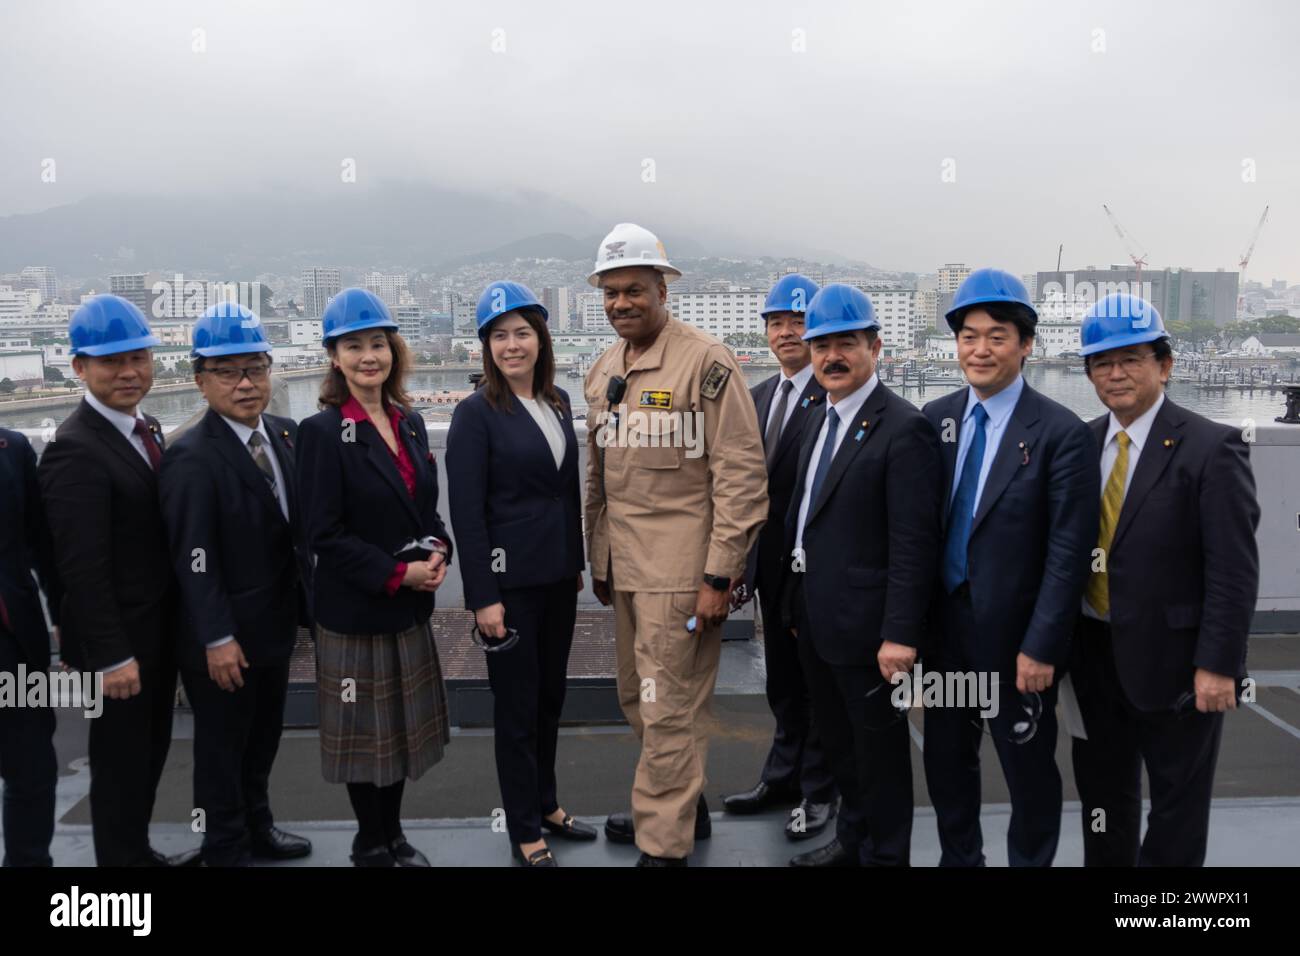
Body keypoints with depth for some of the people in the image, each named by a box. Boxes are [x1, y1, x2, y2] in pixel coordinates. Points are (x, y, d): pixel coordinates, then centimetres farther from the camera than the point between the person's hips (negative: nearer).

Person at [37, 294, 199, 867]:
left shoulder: (145, 428, 7)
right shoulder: (75, 449, -22)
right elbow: (82, 568, -24)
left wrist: (177, 625, 12)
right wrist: (111, 655, -22)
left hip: (157, 627, 9)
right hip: (119, 638, -9)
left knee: (150, 750, 21)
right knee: (121, 759, 7)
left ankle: (138, 852, 39)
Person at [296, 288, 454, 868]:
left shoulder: (410, 424, 7)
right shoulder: (322, 431, -12)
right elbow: (324, 535, -16)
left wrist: (438, 551, -6)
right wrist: (397, 574, -19)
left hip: (410, 606, 6)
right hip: (353, 609, -6)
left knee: (402, 725, 15)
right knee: (366, 729, 8)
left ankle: (394, 835, 32)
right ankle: (370, 845, 25)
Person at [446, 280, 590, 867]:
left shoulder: (558, 403, 7)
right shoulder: (477, 413, -11)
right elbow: (466, 511, -14)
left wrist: (577, 562, 13)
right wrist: (483, 596, -17)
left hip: (557, 576, 6)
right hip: (509, 578, -6)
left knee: (550, 695, 17)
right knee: (516, 706, 6)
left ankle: (545, 804, 36)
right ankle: (524, 831, 22)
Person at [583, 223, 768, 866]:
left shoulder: (707, 363, -11)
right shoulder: (602, 371, 11)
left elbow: (740, 475, -14)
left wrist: (719, 576, -17)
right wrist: (598, 559, 17)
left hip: (681, 569, -7)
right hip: (625, 566, 8)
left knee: (669, 710, -1)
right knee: (638, 700, 17)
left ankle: (664, 844, 14)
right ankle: (685, 807, 37)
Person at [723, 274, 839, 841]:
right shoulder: (758, 397, 11)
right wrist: (742, 563, 11)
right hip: (772, 561, 7)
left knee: (819, 680, 8)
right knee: (783, 678, 19)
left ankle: (819, 791, 23)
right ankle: (783, 776, 34)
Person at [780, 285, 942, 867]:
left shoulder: (903, 429, -17)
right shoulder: (824, 421, 10)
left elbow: (913, 544, -21)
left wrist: (901, 634, -22)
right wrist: (798, 606, 13)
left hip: (864, 623, -8)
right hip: (816, 619, 9)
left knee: (879, 747, 9)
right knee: (838, 741, 22)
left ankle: (884, 855, 26)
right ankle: (852, 840, 40)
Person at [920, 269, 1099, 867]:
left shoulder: (1060, 432, -13)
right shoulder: (936, 418, 2)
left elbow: (1069, 553, -13)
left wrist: (1040, 647, -15)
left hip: (1013, 637, -4)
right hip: (945, 625, 5)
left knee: (1029, 770, 12)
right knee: (945, 759, 17)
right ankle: (958, 858, 37)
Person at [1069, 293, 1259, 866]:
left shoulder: (1211, 448, -12)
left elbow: (1234, 570, -14)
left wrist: (1217, 664, -17)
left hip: (1172, 660, -5)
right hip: (1095, 654, 5)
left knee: (1178, 799, 12)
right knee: (1102, 793, 18)